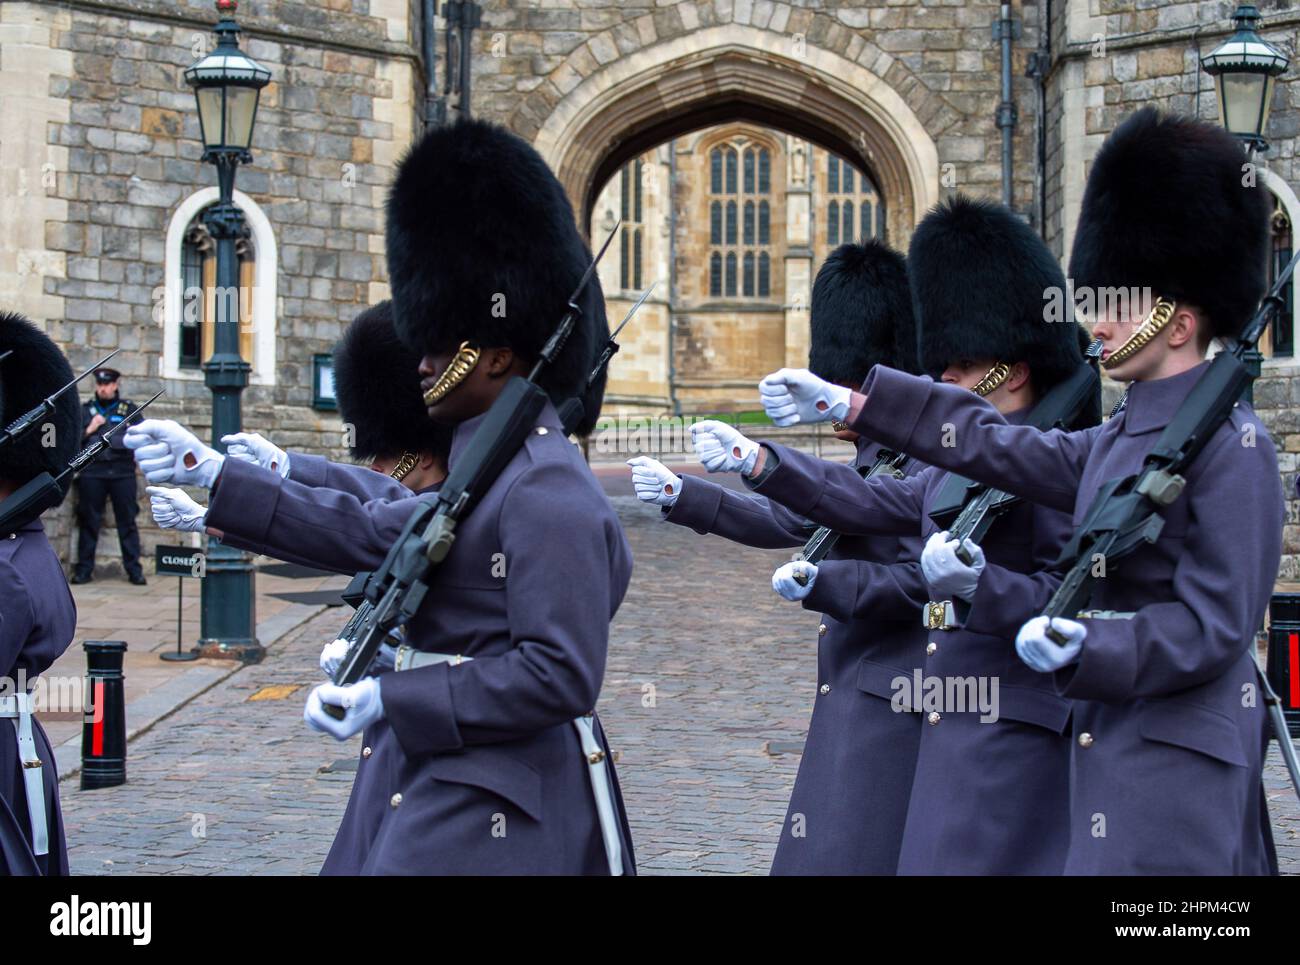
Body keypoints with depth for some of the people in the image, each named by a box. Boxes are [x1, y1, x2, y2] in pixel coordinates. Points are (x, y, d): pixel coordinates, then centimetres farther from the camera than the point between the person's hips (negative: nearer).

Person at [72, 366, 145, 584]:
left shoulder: (129, 409, 11)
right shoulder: (85, 410, 13)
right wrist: (88, 431, -6)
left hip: (122, 471, -1)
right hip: (92, 472, 1)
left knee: (127, 521, -1)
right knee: (89, 521, 1)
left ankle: (134, 569, 1)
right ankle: (84, 569, 6)